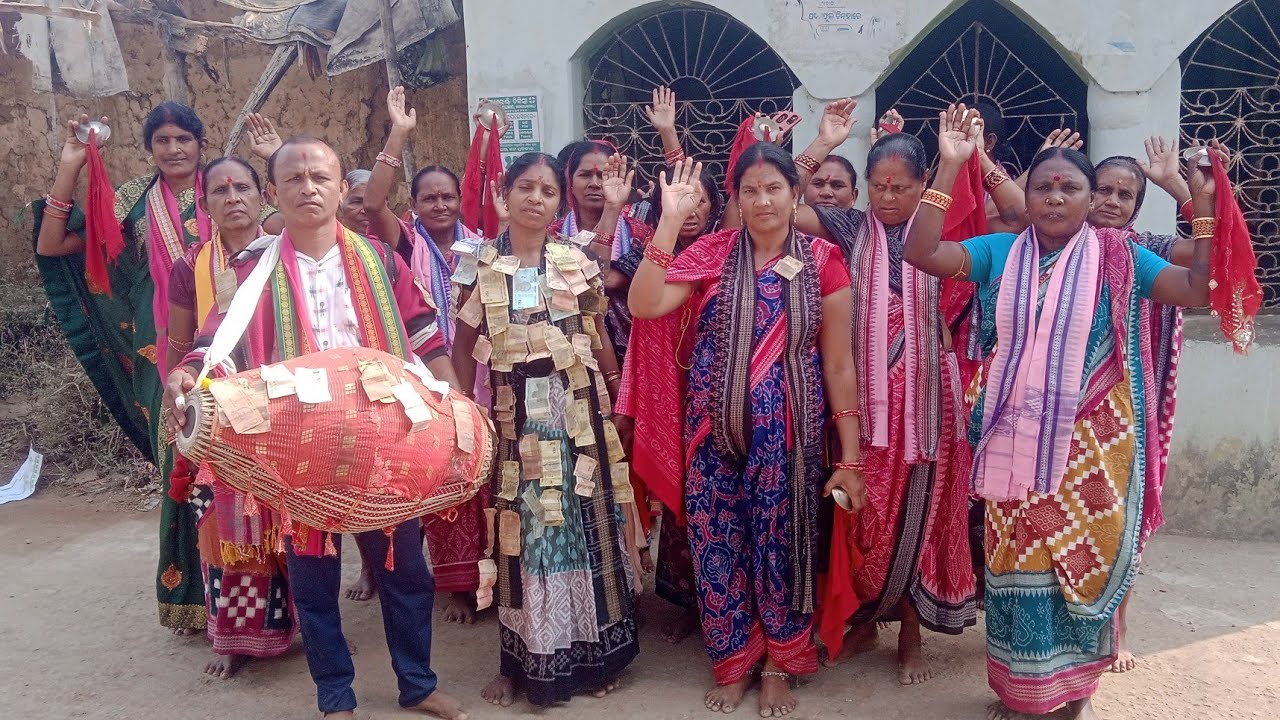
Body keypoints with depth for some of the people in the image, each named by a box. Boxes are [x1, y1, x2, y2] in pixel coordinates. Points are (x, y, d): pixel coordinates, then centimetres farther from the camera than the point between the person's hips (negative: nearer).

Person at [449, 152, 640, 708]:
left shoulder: (578, 263, 4)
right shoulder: (481, 265, 2)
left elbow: (599, 338, 7)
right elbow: (463, 348, 6)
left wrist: (615, 404, 4)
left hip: (577, 410, 1)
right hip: (514, 413, 0)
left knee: (583, 525, 6)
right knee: (519, 533, 4)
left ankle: (589, 652, 22)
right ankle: (520, 660, 18)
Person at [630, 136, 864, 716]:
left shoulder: (822, 261, -2)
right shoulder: (713, 251, 0)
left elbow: (839, 364, -1)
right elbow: (644, 305, -13)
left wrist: (851, 457, -3)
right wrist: (670, 222, -16)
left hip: (788, 434, -1)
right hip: (716, 431, 1)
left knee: (781, 545, 7)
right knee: (717, 544, 6)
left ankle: (779, 667, 29)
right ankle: (732, 664, 27)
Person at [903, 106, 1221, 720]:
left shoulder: (1117, 257, 2)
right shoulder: (999, 252, 3)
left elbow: (1198, 291, -5)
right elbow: (920, 251, -9)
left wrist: (1204, 207, -10)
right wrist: (950, 168, -13)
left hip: (1092, 443, 0)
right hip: (1017, 443, 0)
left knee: (1084, 557, 9)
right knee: (1018, 559, 8)